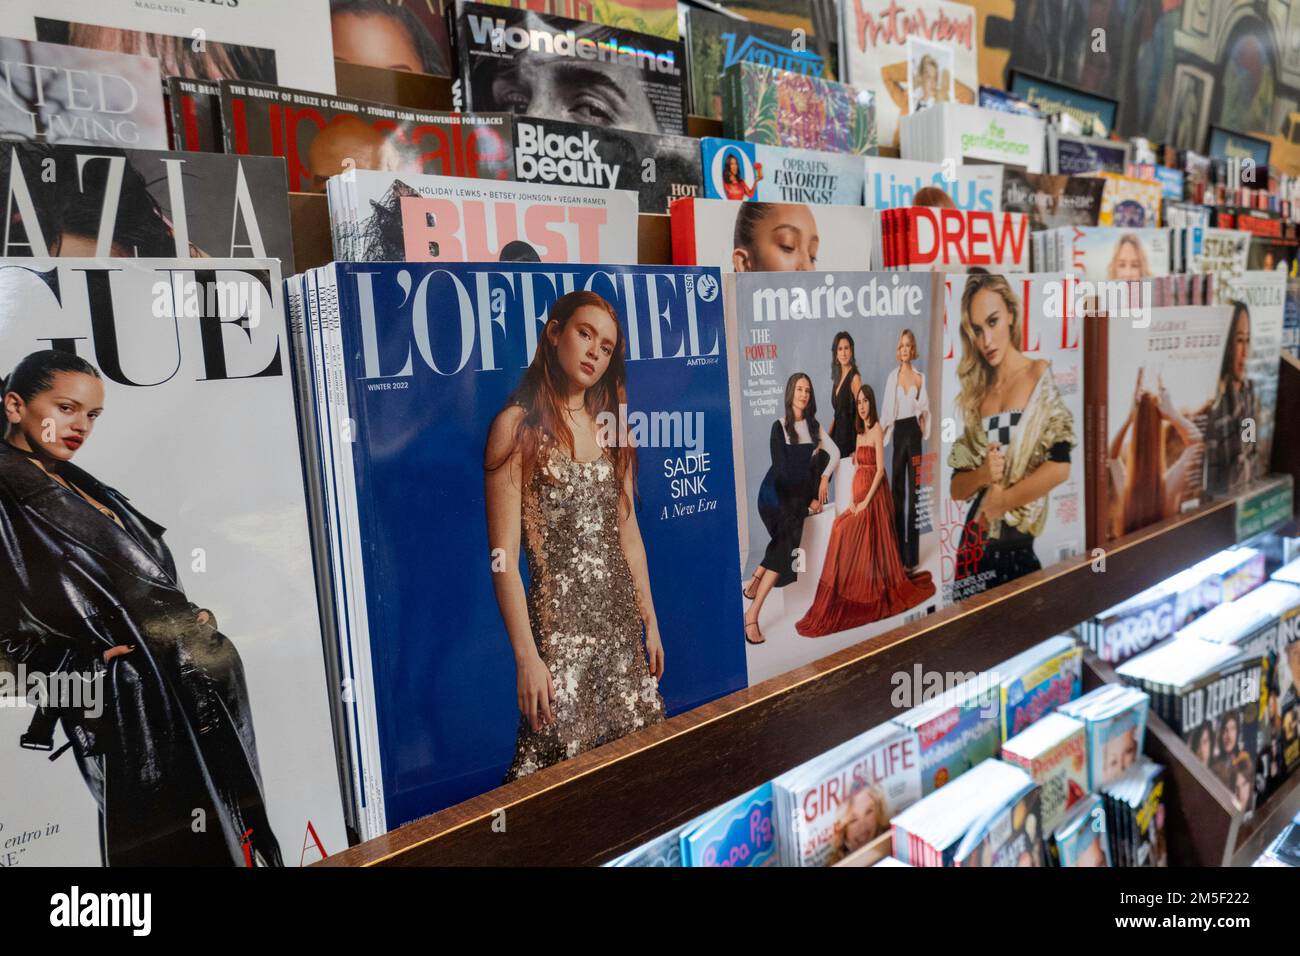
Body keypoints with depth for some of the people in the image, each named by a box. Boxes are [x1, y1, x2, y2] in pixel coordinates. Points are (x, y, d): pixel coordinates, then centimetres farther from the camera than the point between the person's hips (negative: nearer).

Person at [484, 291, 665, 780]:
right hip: (560, 623, -6)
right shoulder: (518, 425, -8)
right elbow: (504, 556, -12)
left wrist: (650, 620, 15)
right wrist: (526, 656, -15)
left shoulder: (609, 425, 11)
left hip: (622, 620, 6)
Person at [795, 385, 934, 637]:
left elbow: (880, 470, -16)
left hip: (874, 495, -8)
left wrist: (866, 501, -18)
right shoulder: (860, 432, 15)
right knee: (841, 529, -2)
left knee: (872, 543, -11)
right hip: (860, 495, 8)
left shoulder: (877, 430, -10)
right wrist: (852, 499, 2)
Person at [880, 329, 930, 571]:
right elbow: (887, 410, 1)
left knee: (913, 491, 0)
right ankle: (899, 552, 16)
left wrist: (924, 423, -6)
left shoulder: (920, 377, 4)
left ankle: (912, 555, 6)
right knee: (897, 490, 7)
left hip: (914, 433, -1)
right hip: (898, 433, 1)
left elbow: (925, 408, 11)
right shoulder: (892, 376, 4)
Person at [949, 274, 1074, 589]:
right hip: (975, 545, 4)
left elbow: (1060, 465, -15)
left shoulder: (1044, 375, -3)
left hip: (1027, 547, -4)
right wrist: (982, 475, -9)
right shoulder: (975, 394, 11)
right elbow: (956, 487, 10)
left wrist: (1002, 499, -7)